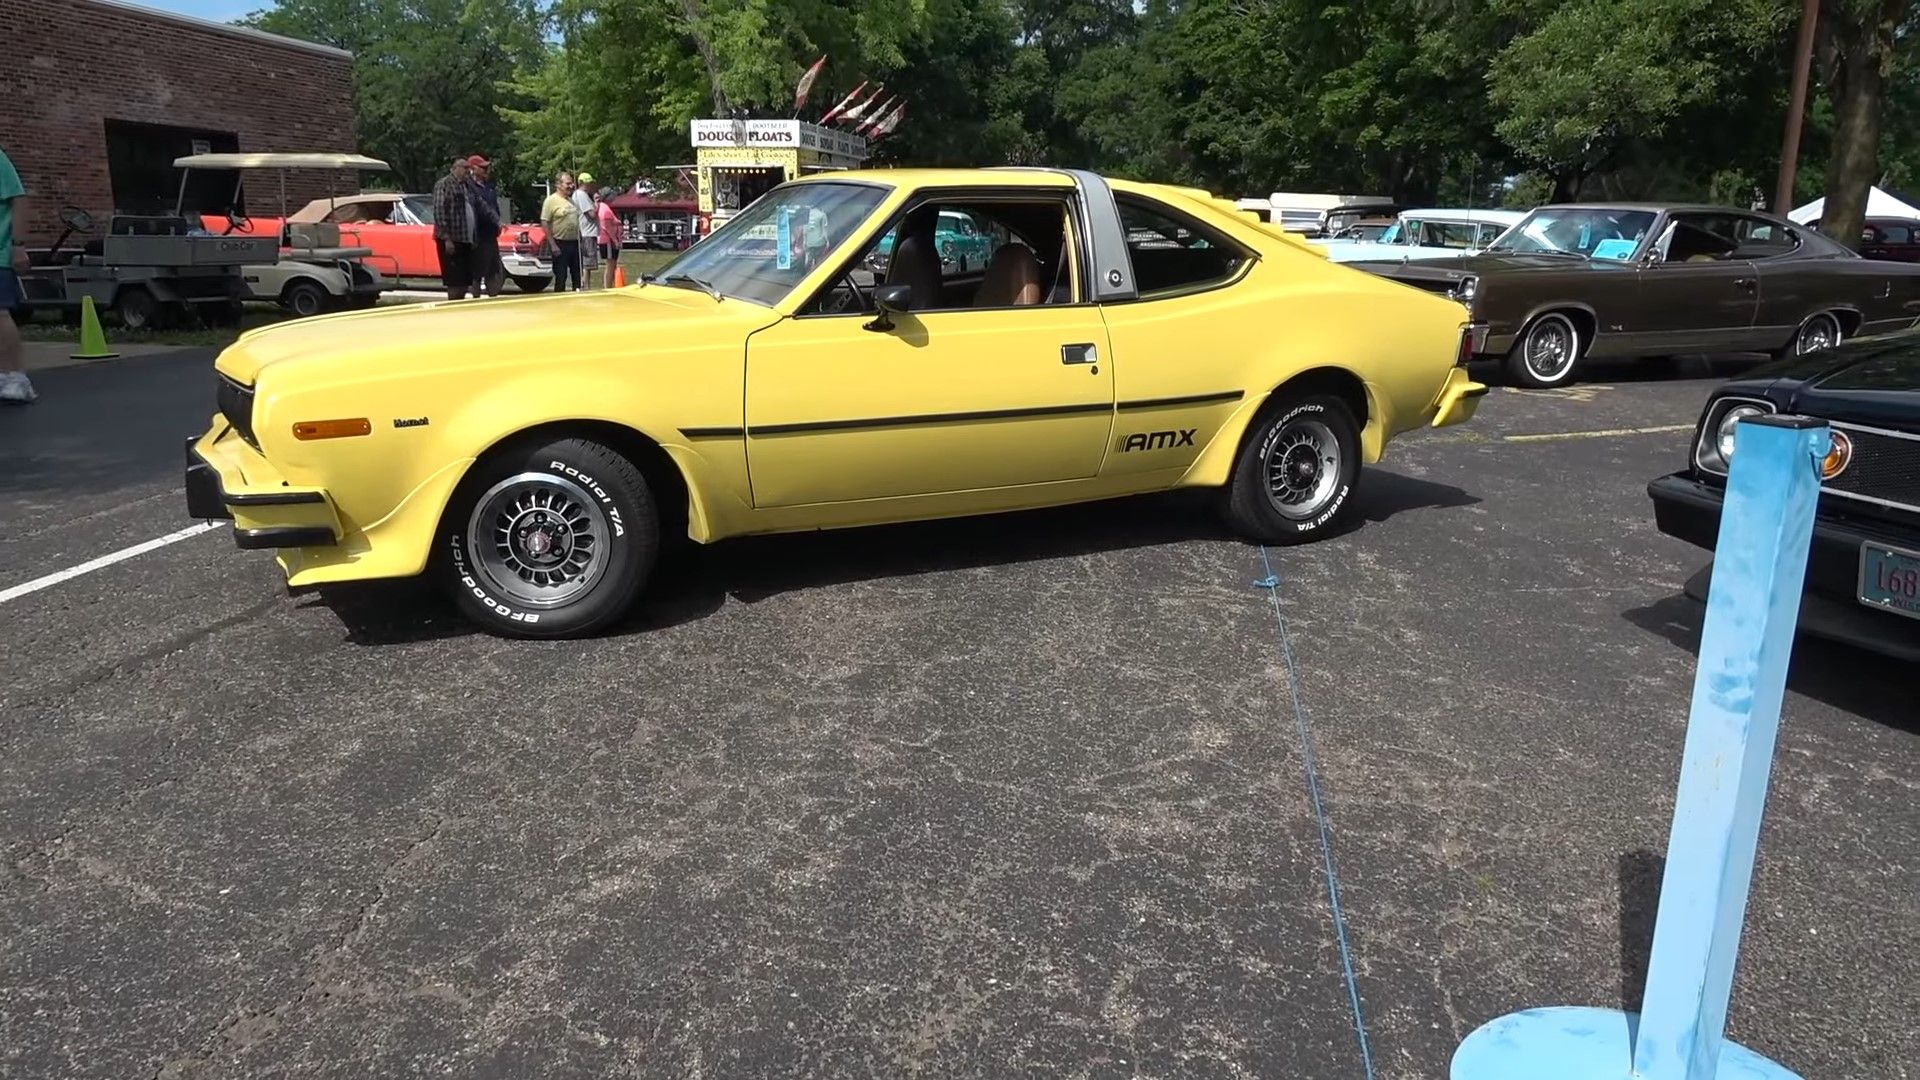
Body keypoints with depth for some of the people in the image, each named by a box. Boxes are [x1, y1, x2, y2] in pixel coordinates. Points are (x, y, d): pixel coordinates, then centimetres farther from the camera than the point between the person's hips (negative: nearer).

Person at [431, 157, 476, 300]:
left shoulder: (466, 186, 18)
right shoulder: (443, 184, -6)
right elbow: (439, 212, -13)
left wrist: (474, 237, 15)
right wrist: (446, 238, -20)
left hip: (466, 240, 8)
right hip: (451, 240, -8)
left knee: (466, 280, 9)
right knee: (455, 280, -6)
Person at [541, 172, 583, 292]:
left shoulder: (572, 200, 13)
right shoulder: (551, 200, -8)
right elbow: (545, 223, -13)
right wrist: (553, 245, -18)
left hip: (575, 243, 7)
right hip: (561, 245, -7)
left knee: (577, 277, 10)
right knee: (561, 277, -2)